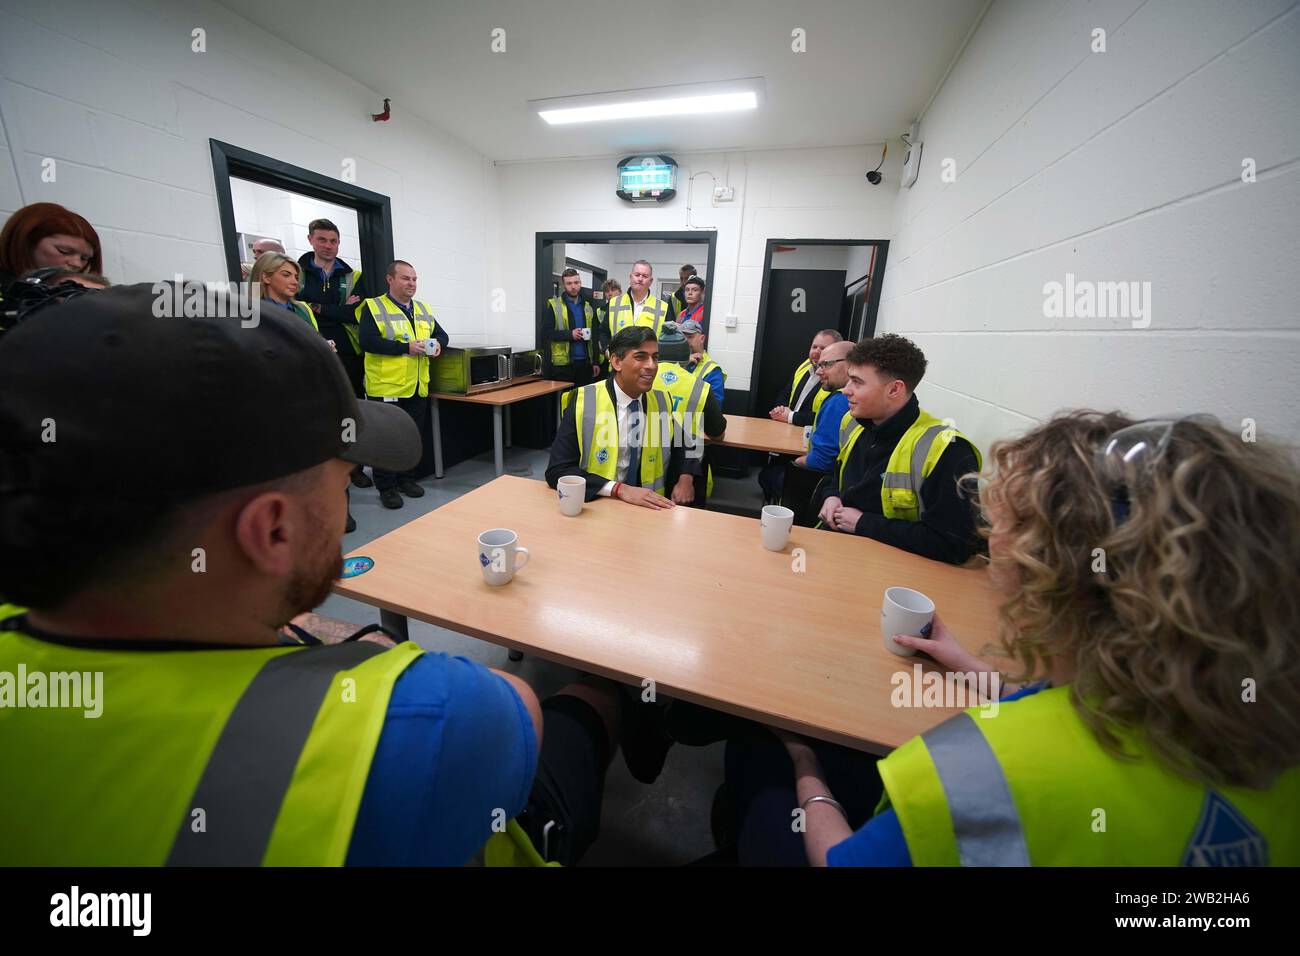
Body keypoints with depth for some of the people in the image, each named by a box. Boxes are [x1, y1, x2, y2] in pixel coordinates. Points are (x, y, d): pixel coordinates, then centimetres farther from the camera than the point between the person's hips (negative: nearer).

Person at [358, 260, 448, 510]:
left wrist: (438, 344, -3)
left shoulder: (423, 309, 14)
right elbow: (368, 341, -17)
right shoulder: (373, 307, -5)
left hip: (418, 387, 6)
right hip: (387, 387, -6)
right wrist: (406, 347, -21)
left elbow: (441, 334, 20)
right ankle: (386, 487, 14)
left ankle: (407, 478, 29)